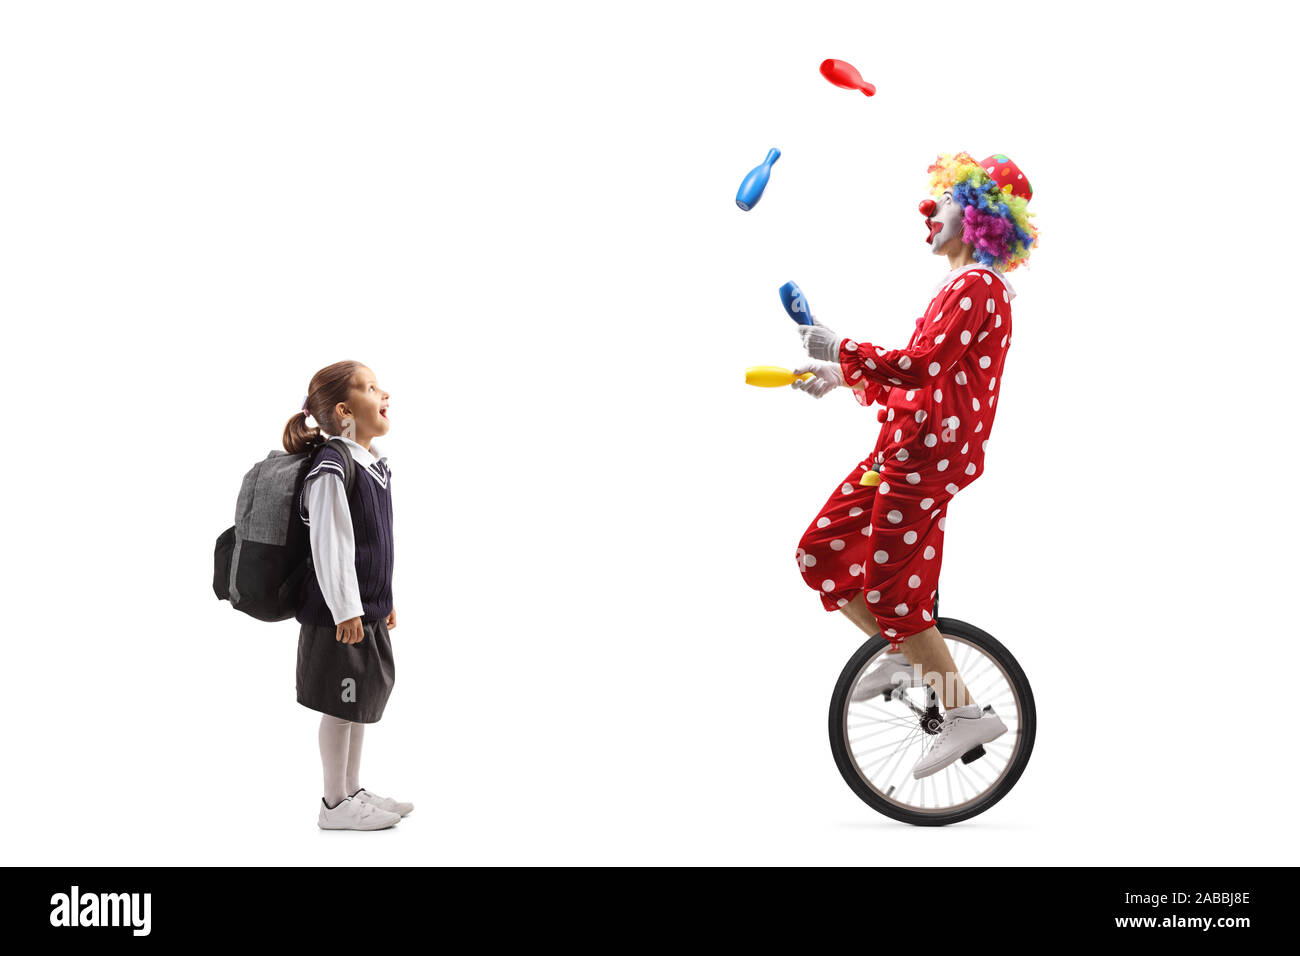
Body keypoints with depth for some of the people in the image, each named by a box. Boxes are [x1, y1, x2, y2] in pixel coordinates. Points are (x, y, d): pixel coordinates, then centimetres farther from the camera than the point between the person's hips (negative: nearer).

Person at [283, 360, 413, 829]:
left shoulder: (374, 464, 10)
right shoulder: (331, 469, -20)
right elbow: (330, 545, -21)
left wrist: (385, 600, 22)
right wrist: (346, 610, -20)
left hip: (368, 611, 9)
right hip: (339, 614, -9)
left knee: (364, 700, 17)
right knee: (341, 706, 1)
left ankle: (353, 790, 30)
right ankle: (336, 804, 13)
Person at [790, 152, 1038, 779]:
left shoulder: (976, 286, -12)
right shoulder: (964, 287, 21)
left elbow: (924, 365, -24)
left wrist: (843, 351, -16)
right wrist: (843, 376, 16)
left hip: (929, 452, -10)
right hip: (904, 447, 10)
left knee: (893, 588, -9)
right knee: (820, 554, 10)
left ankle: (966, 712, -1)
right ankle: (903, 653, 20)